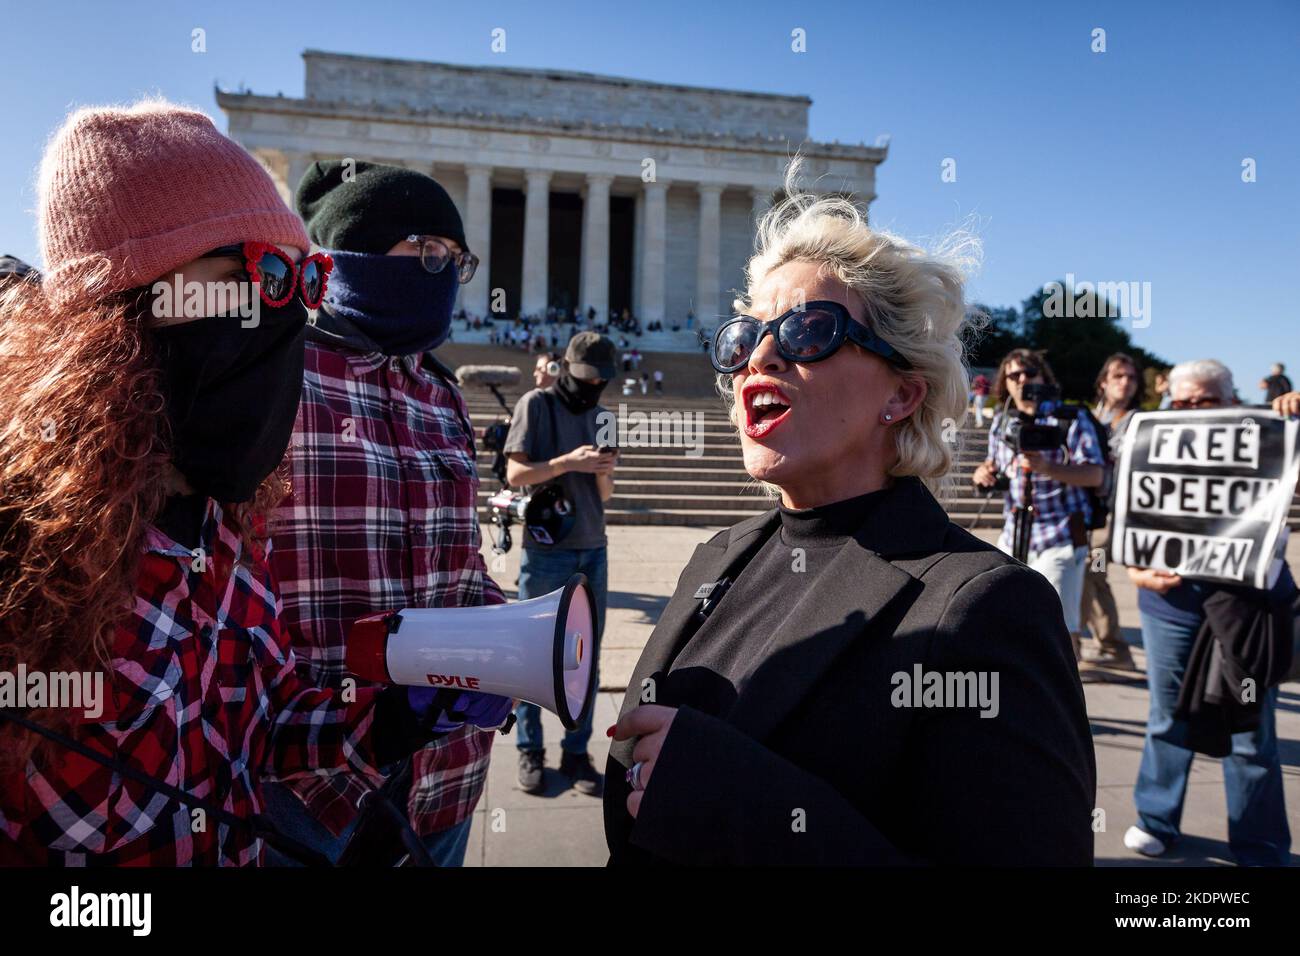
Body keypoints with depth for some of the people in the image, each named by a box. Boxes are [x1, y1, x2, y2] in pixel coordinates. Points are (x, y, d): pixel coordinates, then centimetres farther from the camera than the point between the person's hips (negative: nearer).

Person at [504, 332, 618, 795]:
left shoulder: (601, 416, 13)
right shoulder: (537, 404, -2)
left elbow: (605, 494, 13)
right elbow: (515, 473, -9)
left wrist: (605, 471, -9)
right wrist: (568, 462, -21)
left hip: (593, 550, 5)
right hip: (546, 551, -5)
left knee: (586, 657, 7)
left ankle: (576, 752, 17)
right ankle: (530, 750, 18)